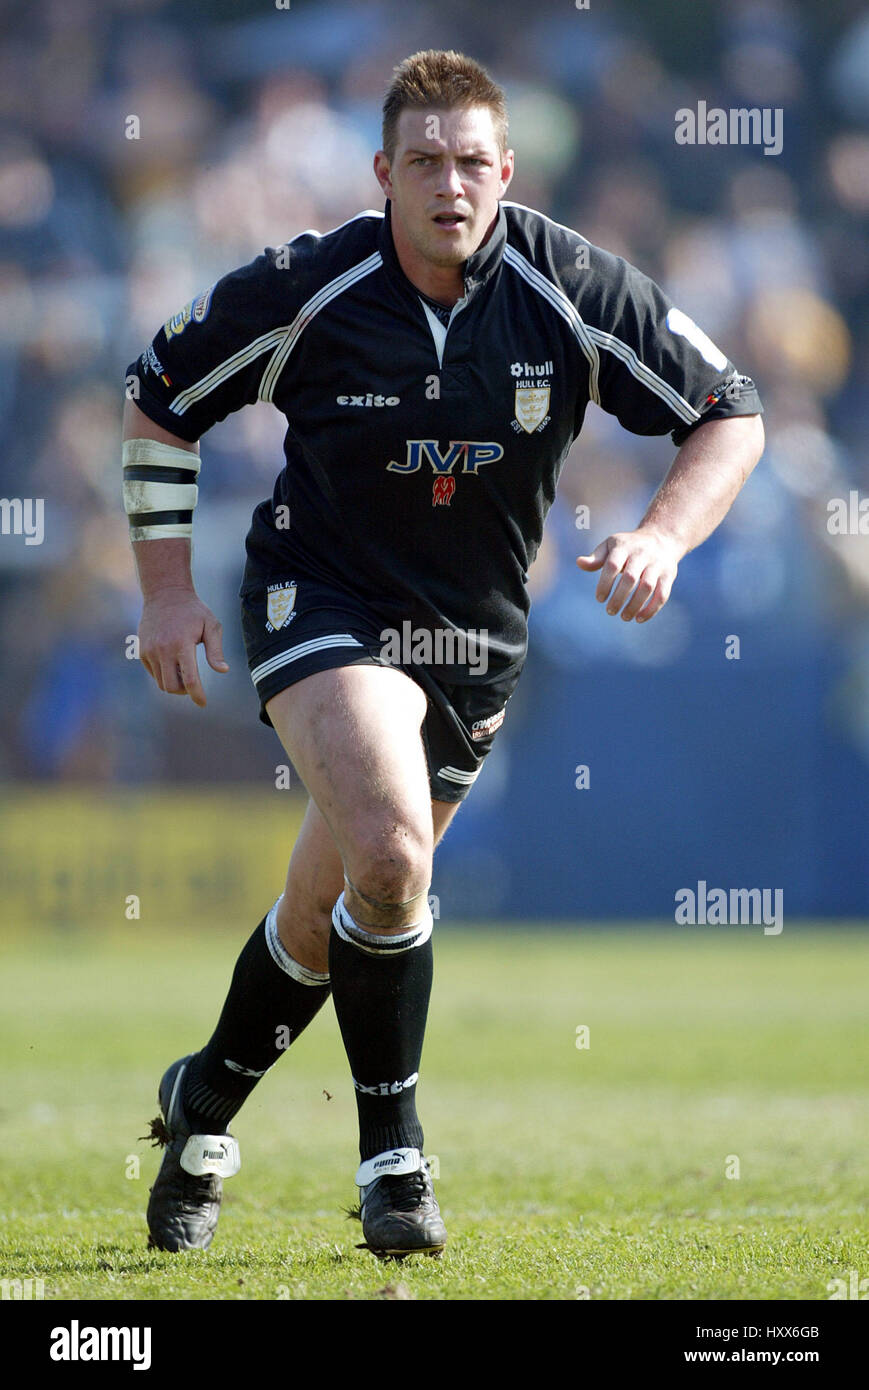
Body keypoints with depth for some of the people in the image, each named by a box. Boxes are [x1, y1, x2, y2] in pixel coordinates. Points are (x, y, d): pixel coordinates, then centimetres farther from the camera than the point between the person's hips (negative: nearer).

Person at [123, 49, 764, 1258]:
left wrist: (664, 536, -22)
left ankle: (208, 1099, 39)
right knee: (389, 854, -27)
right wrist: (167, 586, -2)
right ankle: (392, 1153, -12)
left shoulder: (573, 292, -13)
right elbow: (160, 401, 1)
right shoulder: (305, 292, -15)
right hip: (322, 601, -3)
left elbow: (731, 417, -5)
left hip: (474, 634, 3)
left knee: (338, 908, 12)